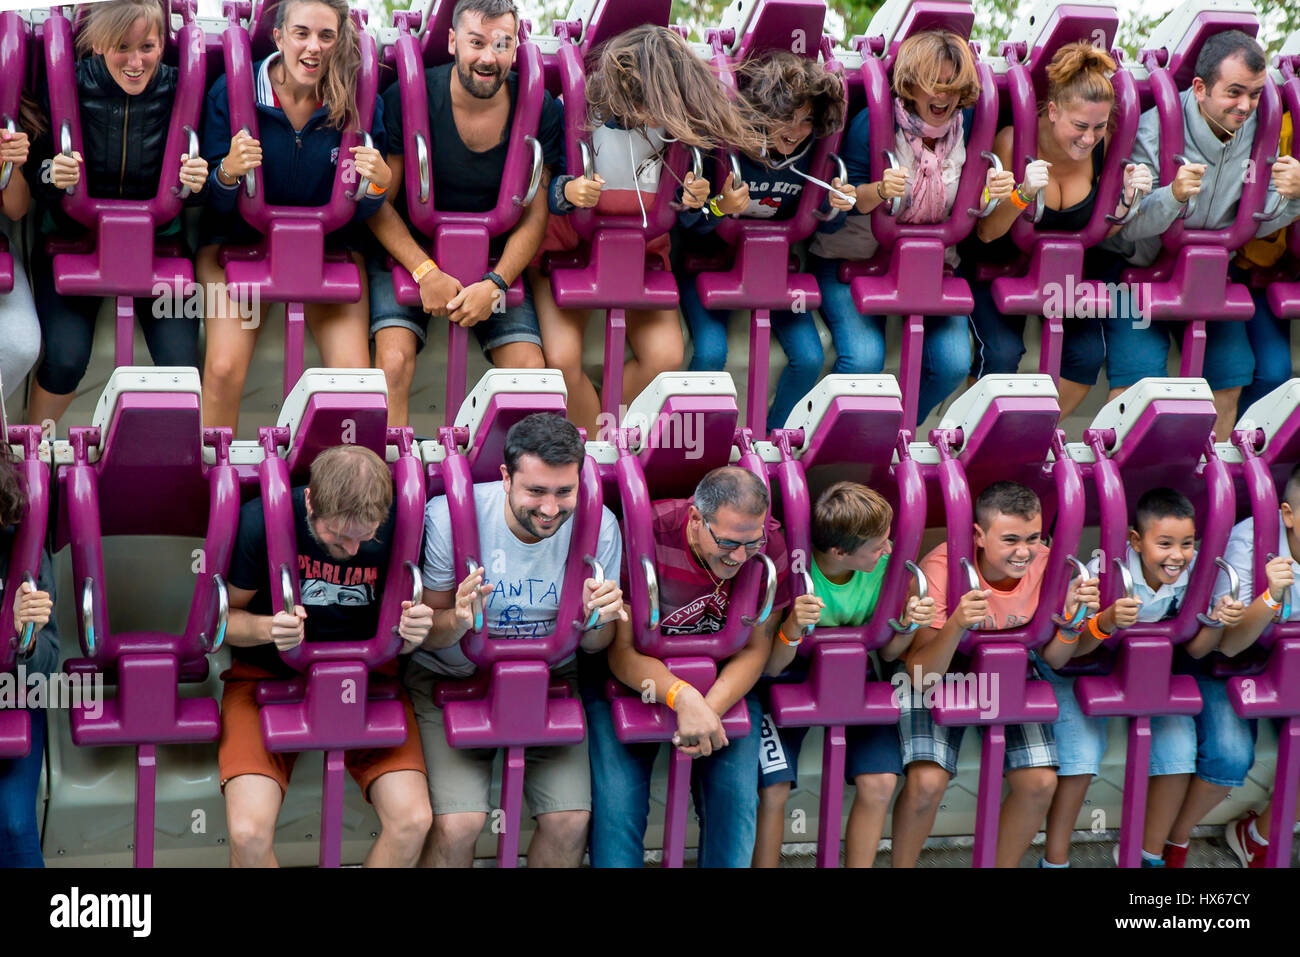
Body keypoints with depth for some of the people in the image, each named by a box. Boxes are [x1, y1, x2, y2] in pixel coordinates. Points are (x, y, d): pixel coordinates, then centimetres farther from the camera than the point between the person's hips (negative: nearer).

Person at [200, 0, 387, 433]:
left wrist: (378, 185, -25)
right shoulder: (231, 91, -10)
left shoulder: (360, 101, -8)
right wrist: (228, 173, -30)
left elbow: (359, 213, -2)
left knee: (355, 376, -16)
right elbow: (217, 203, -8)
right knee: (224, 368, -20)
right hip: (239, 239, -1)